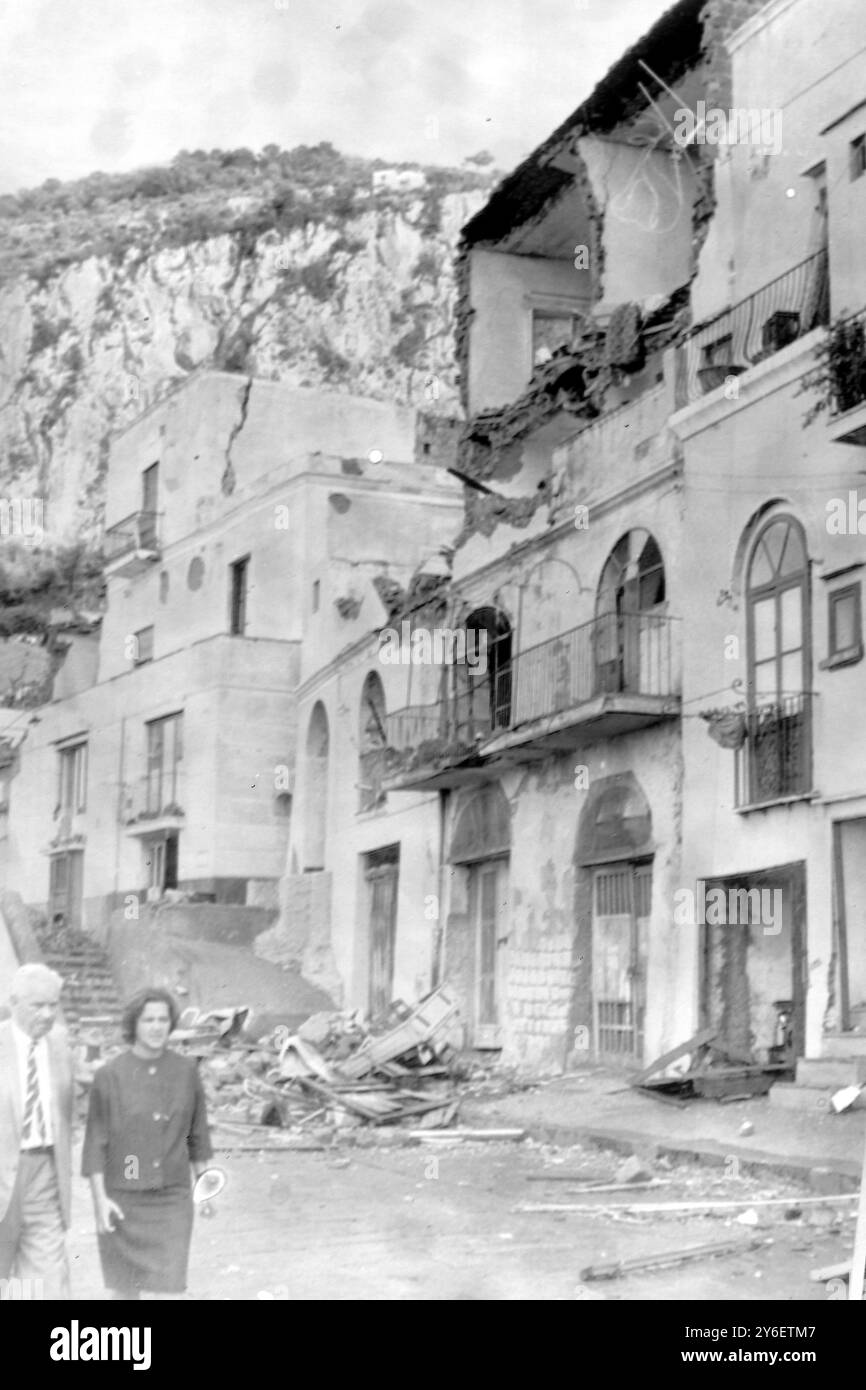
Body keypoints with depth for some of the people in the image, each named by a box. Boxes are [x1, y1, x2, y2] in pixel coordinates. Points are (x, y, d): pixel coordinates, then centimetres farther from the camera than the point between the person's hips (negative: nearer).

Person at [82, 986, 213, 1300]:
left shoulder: (186, 1070, -1)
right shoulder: (109, 1076, -9)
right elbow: (95, 1142, -7)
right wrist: (100, 1198, -12)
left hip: (172, 1197, 1)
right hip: (123, 1197, -1)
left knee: (170, 1283, -6)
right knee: (125, 1286, 10)